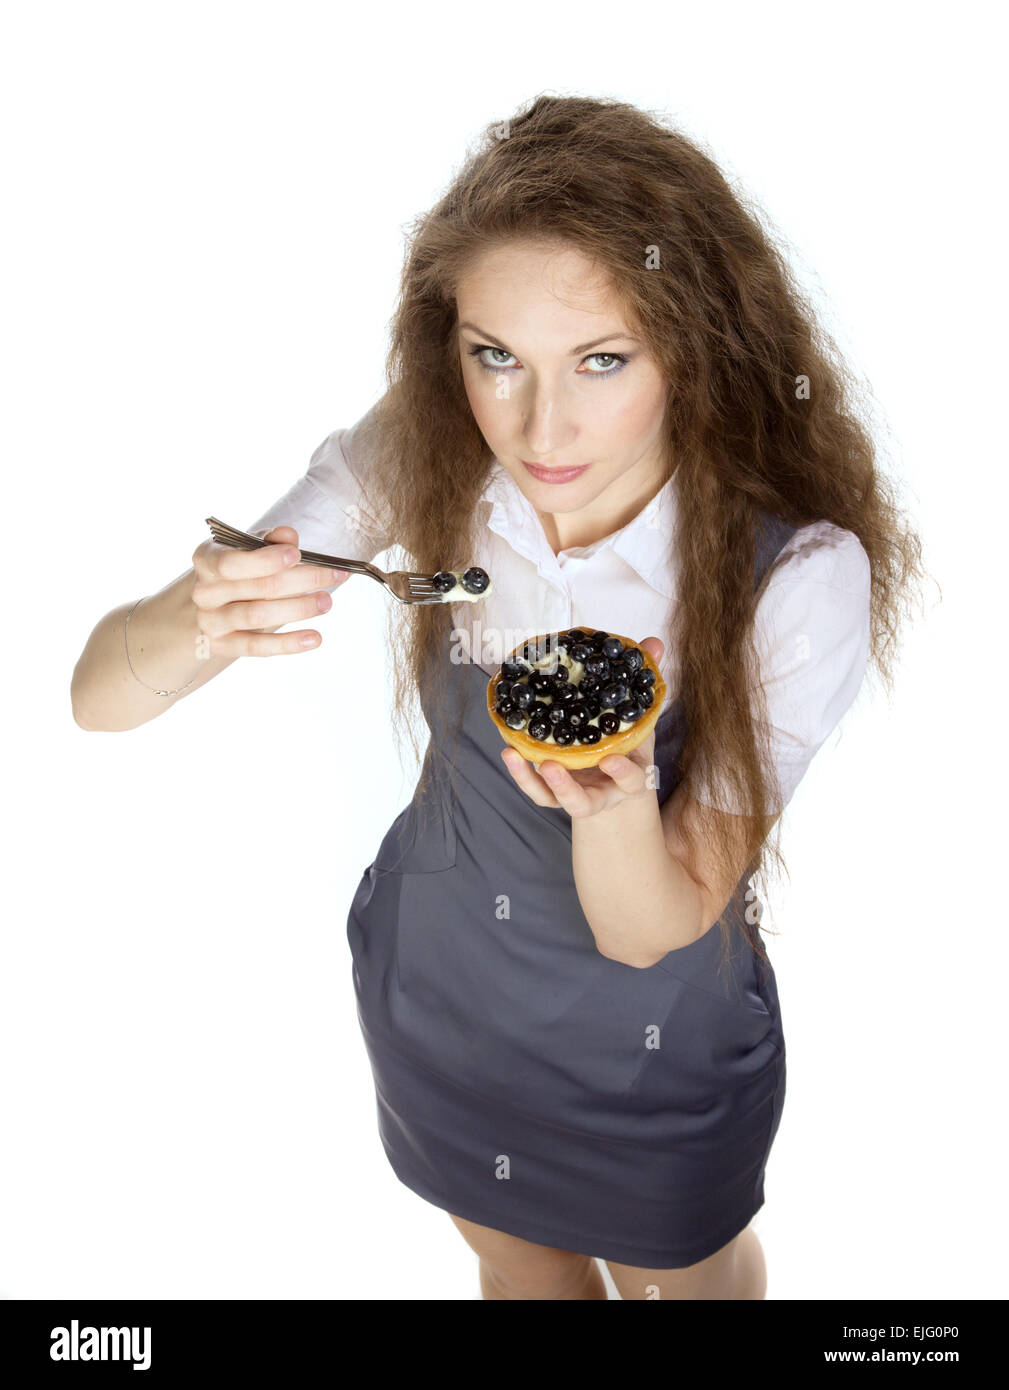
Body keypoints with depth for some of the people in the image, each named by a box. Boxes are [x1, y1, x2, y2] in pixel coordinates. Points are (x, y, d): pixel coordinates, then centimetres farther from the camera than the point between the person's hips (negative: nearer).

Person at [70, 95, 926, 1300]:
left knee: (681, 1273, 30)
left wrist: (618, 801, -47)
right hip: (431, 989, 3)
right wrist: (195, 616, -45)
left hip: (655, 1044, -2)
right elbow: (101, 697, -22)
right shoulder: (415, 461, -23)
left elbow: (648, 933, -24)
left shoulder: (799, 578, -31)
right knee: (515, 1263, 32)